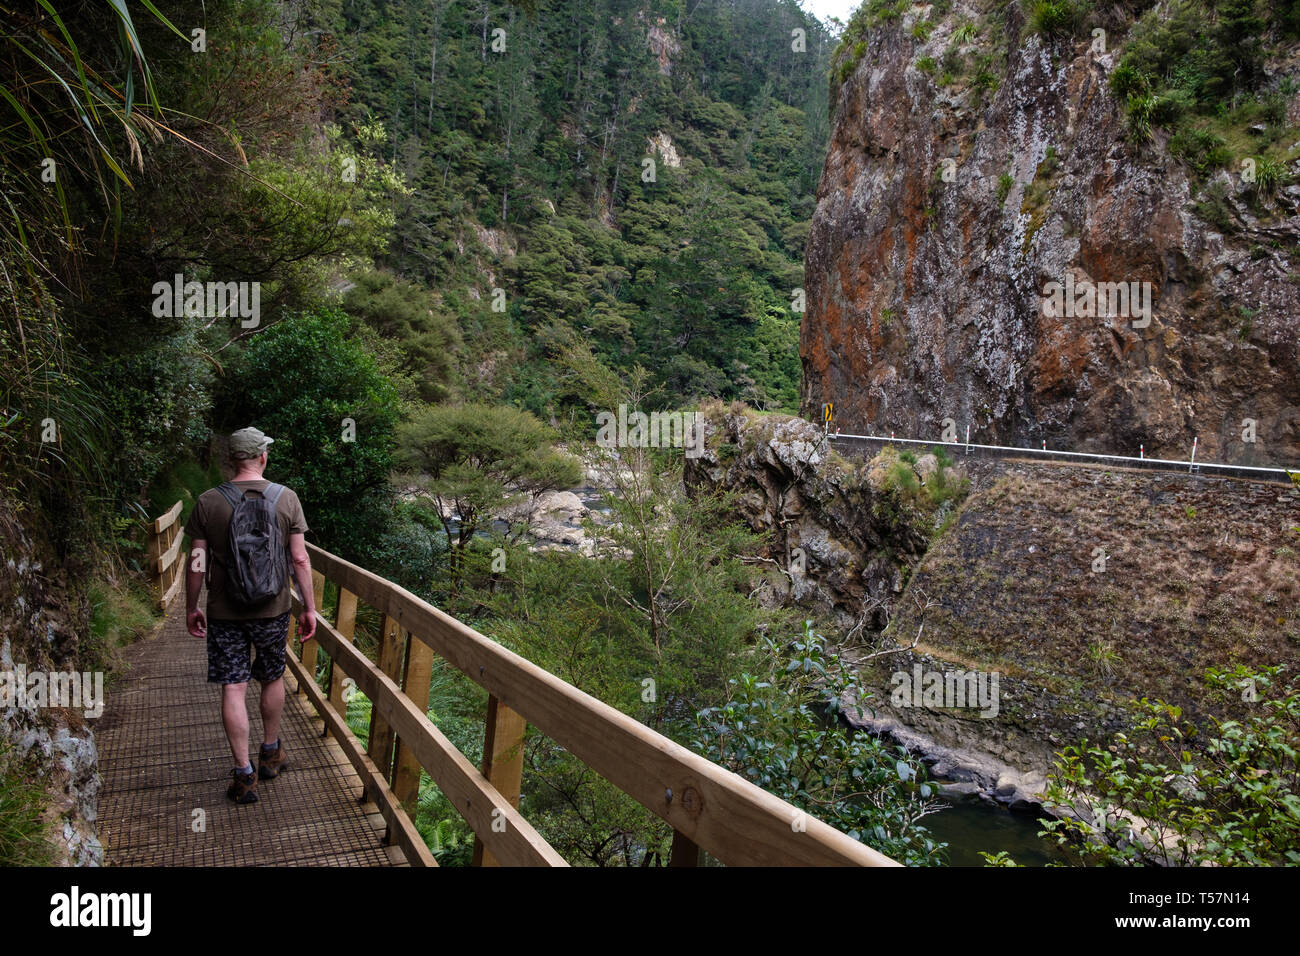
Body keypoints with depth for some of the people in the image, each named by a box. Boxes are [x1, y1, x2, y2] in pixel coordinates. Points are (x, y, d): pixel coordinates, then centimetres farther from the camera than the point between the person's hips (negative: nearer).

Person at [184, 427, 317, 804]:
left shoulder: (208, 501, -6)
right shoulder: (286, 498, -6)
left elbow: (196, 562, -4)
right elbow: (300, 559, -6)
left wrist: (191, 607, 9)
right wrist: (309, 607, 2)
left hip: (224, 613, -1)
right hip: (273, 610, 1)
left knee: (233, 689, 4)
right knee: (273, 678, 19)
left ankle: (244, 774, 8)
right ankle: (271, 752, 35)